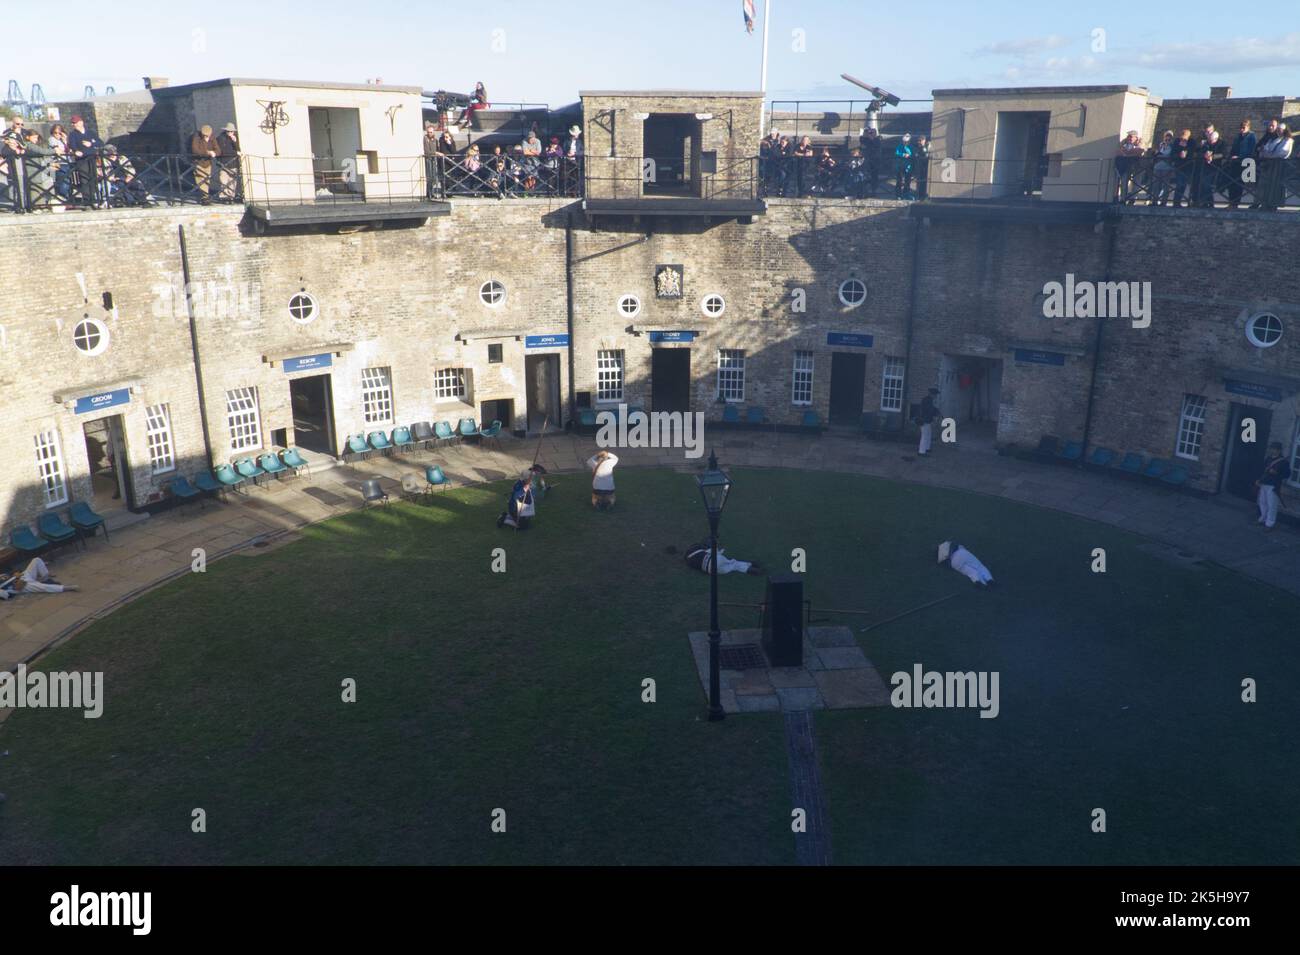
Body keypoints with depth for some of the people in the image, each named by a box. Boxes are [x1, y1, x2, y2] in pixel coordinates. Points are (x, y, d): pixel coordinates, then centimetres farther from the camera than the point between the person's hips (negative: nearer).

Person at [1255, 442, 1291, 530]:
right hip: (1263, 485, 7)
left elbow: (1287, 474, -7)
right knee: (1262, 502, 16)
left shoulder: (1283, 461, -7)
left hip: (1273, 487, -7)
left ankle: (1269, 524, -1)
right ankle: (1263, 519, 30)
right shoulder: (1267, 458, 11)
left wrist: (1276, 473, -20)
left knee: (1271, 505, -6)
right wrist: (1258, 480, 11)